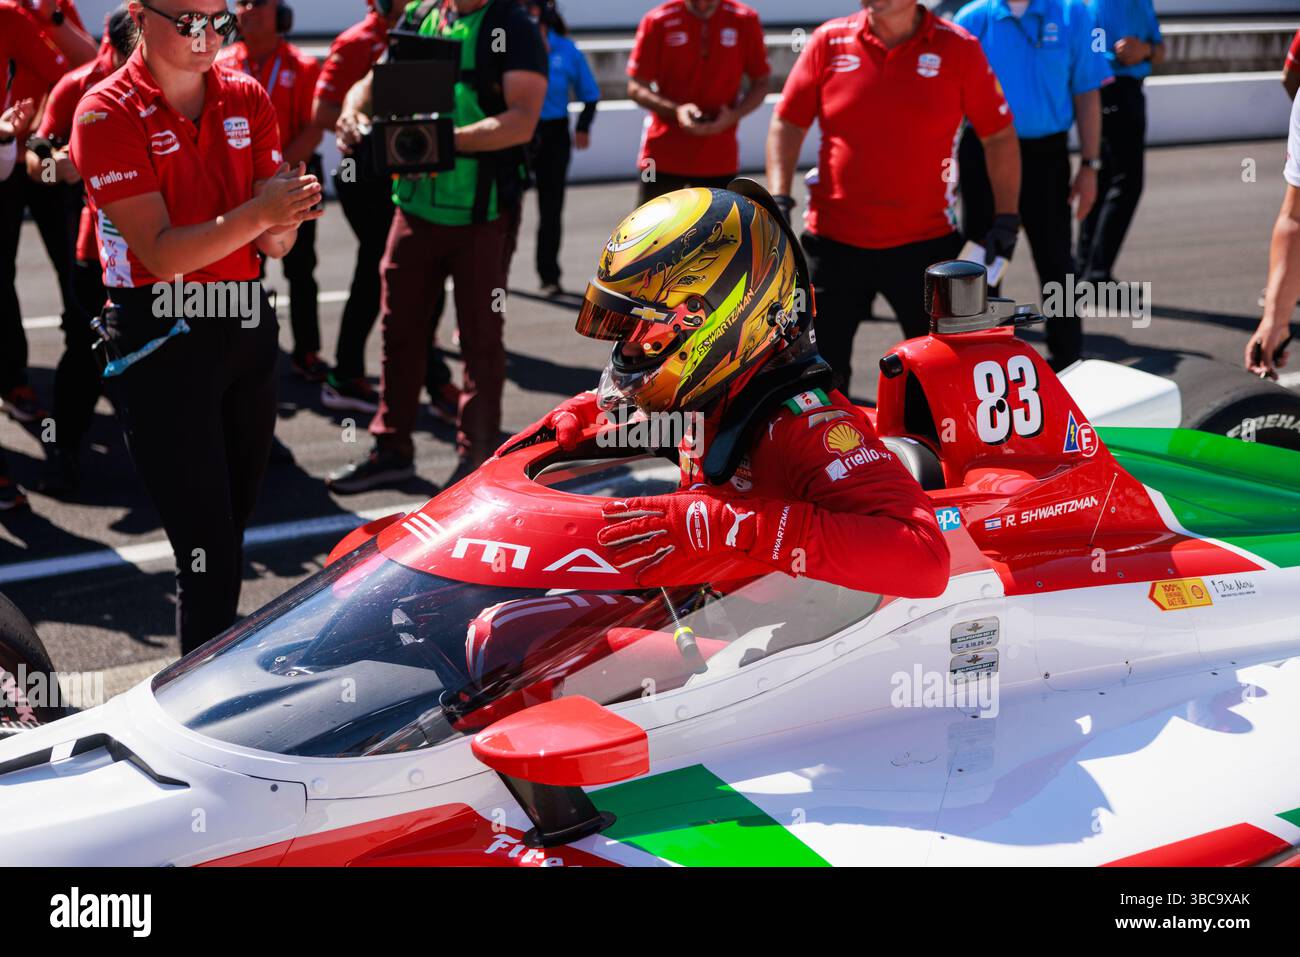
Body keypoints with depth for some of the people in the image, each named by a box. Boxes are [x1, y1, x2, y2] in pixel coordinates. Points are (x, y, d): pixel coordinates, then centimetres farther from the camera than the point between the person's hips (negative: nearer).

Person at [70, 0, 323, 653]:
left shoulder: (247, 99, 5)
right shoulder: (107, 114, -10)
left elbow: (273, 246, 3)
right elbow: (161, 254, -17)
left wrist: (284, 217, -20)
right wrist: (256, 213, -30)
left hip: (246, 324, 6)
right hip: (159, 338, -6)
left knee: (234, 523, 13)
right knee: (209, 554, -8)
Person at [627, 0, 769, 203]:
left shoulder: (745, 21, -1)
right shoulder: (658, 21, -4)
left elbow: (761, 83, 5)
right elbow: (636, 88, -2)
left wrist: (733, 116, -14)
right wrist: (675, 110, -19)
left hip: (719, 158, 1)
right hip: (663, 156, -1)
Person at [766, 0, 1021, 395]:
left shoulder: (959, 49, -3)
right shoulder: (829, 41, 0)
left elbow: (999, 135, 3)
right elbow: (787, 122, 6)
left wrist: (1006, 219, 0)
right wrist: (779, 201, -4)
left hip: (925, 242, -1)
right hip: (834, 240, 1)